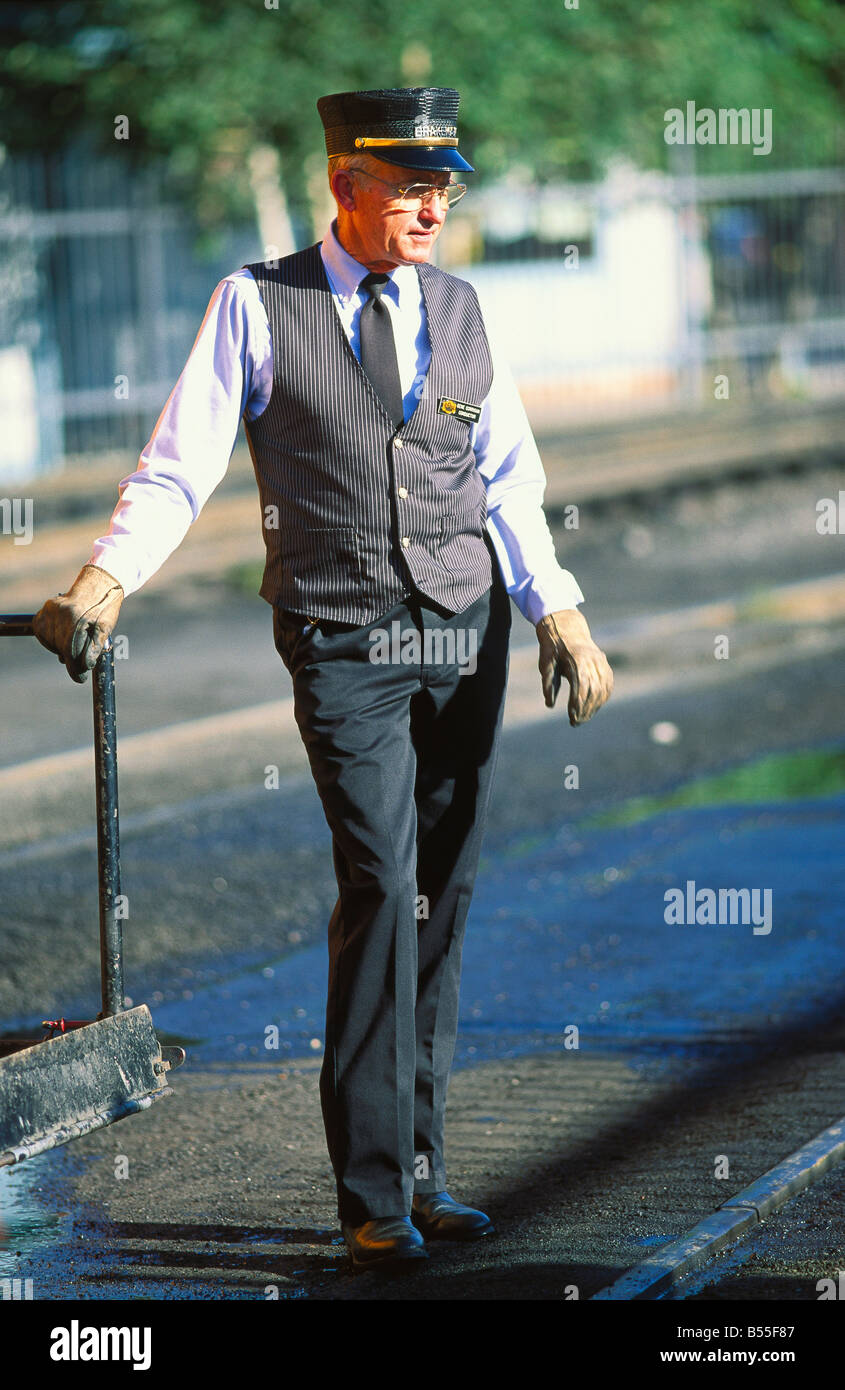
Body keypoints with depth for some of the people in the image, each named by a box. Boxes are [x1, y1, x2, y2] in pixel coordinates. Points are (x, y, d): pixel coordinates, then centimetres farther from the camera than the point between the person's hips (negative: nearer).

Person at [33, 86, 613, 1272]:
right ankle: (374, 1197, -11)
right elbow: (179, 468, -4)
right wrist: (107, 577, -20)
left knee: (444, 900, 6)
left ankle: (416, 1171, 15)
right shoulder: (259, 305, -1)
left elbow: (508, 480, 15)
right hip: (343, 642, -4)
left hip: (464, 635, 4)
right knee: (382, 884, -16)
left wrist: (560, 611, 3)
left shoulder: (457, 310, 11)